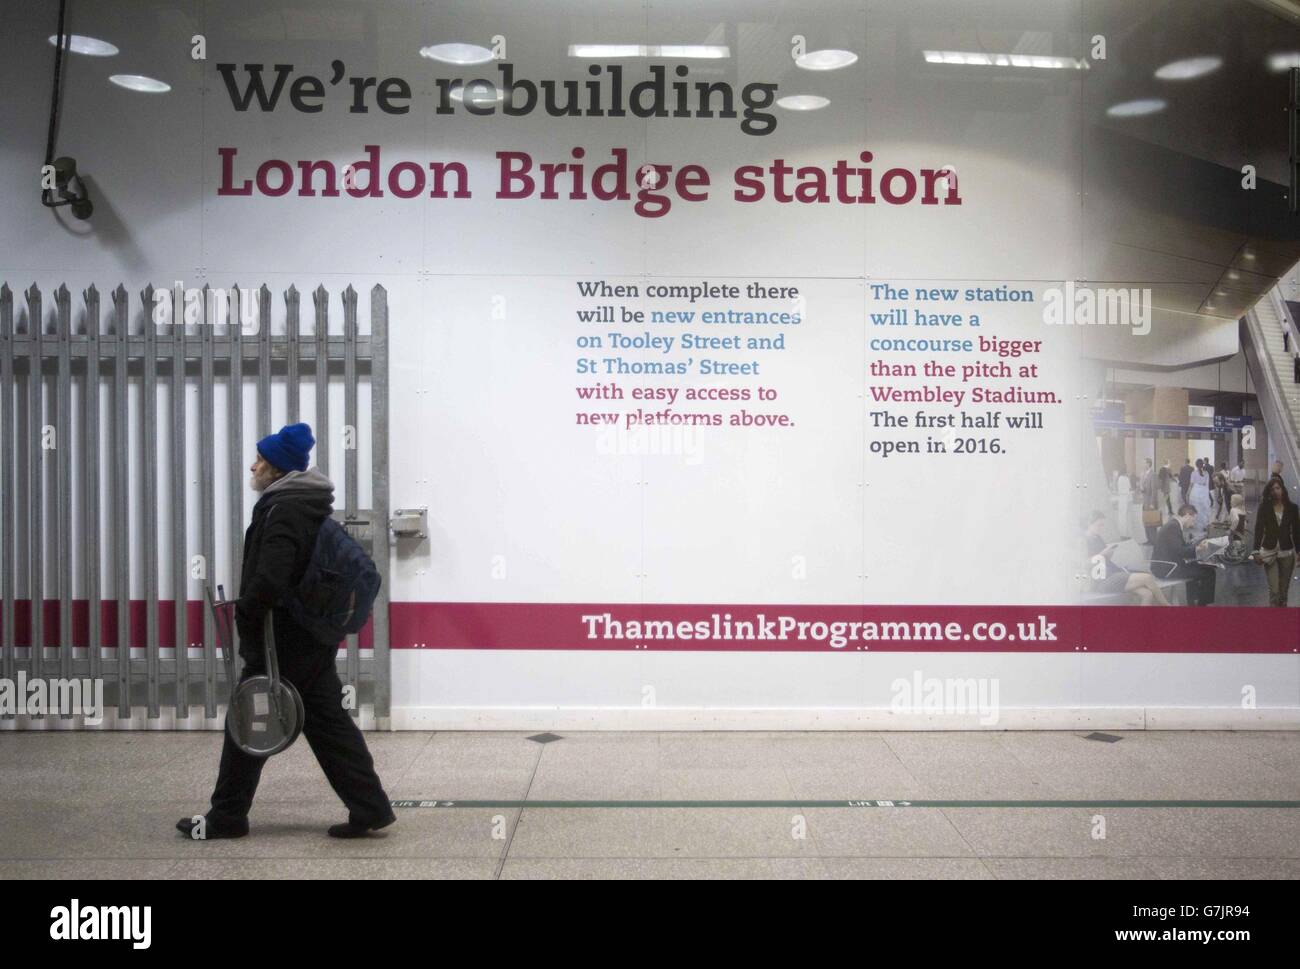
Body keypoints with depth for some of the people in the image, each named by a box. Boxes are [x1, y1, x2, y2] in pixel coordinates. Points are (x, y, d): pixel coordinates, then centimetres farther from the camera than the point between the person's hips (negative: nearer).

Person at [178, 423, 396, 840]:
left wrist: (245, 613, -12)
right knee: (328, 721, 10)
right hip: (313, 637, 9)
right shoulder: (311, 507, 13)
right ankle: (370, 808, 9)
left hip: (282, 641, -9)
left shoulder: (282, 511, -18)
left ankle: (227, 816, 19)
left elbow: (269, 579, -28)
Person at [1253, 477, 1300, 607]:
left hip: (1287, 553, 2)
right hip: (1269, 552, -2)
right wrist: (1256, 551, -7)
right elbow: (1258, 529, -2)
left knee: (1284, 589, 9)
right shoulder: (1264, 507, -2)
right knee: (1274, 589, -7)